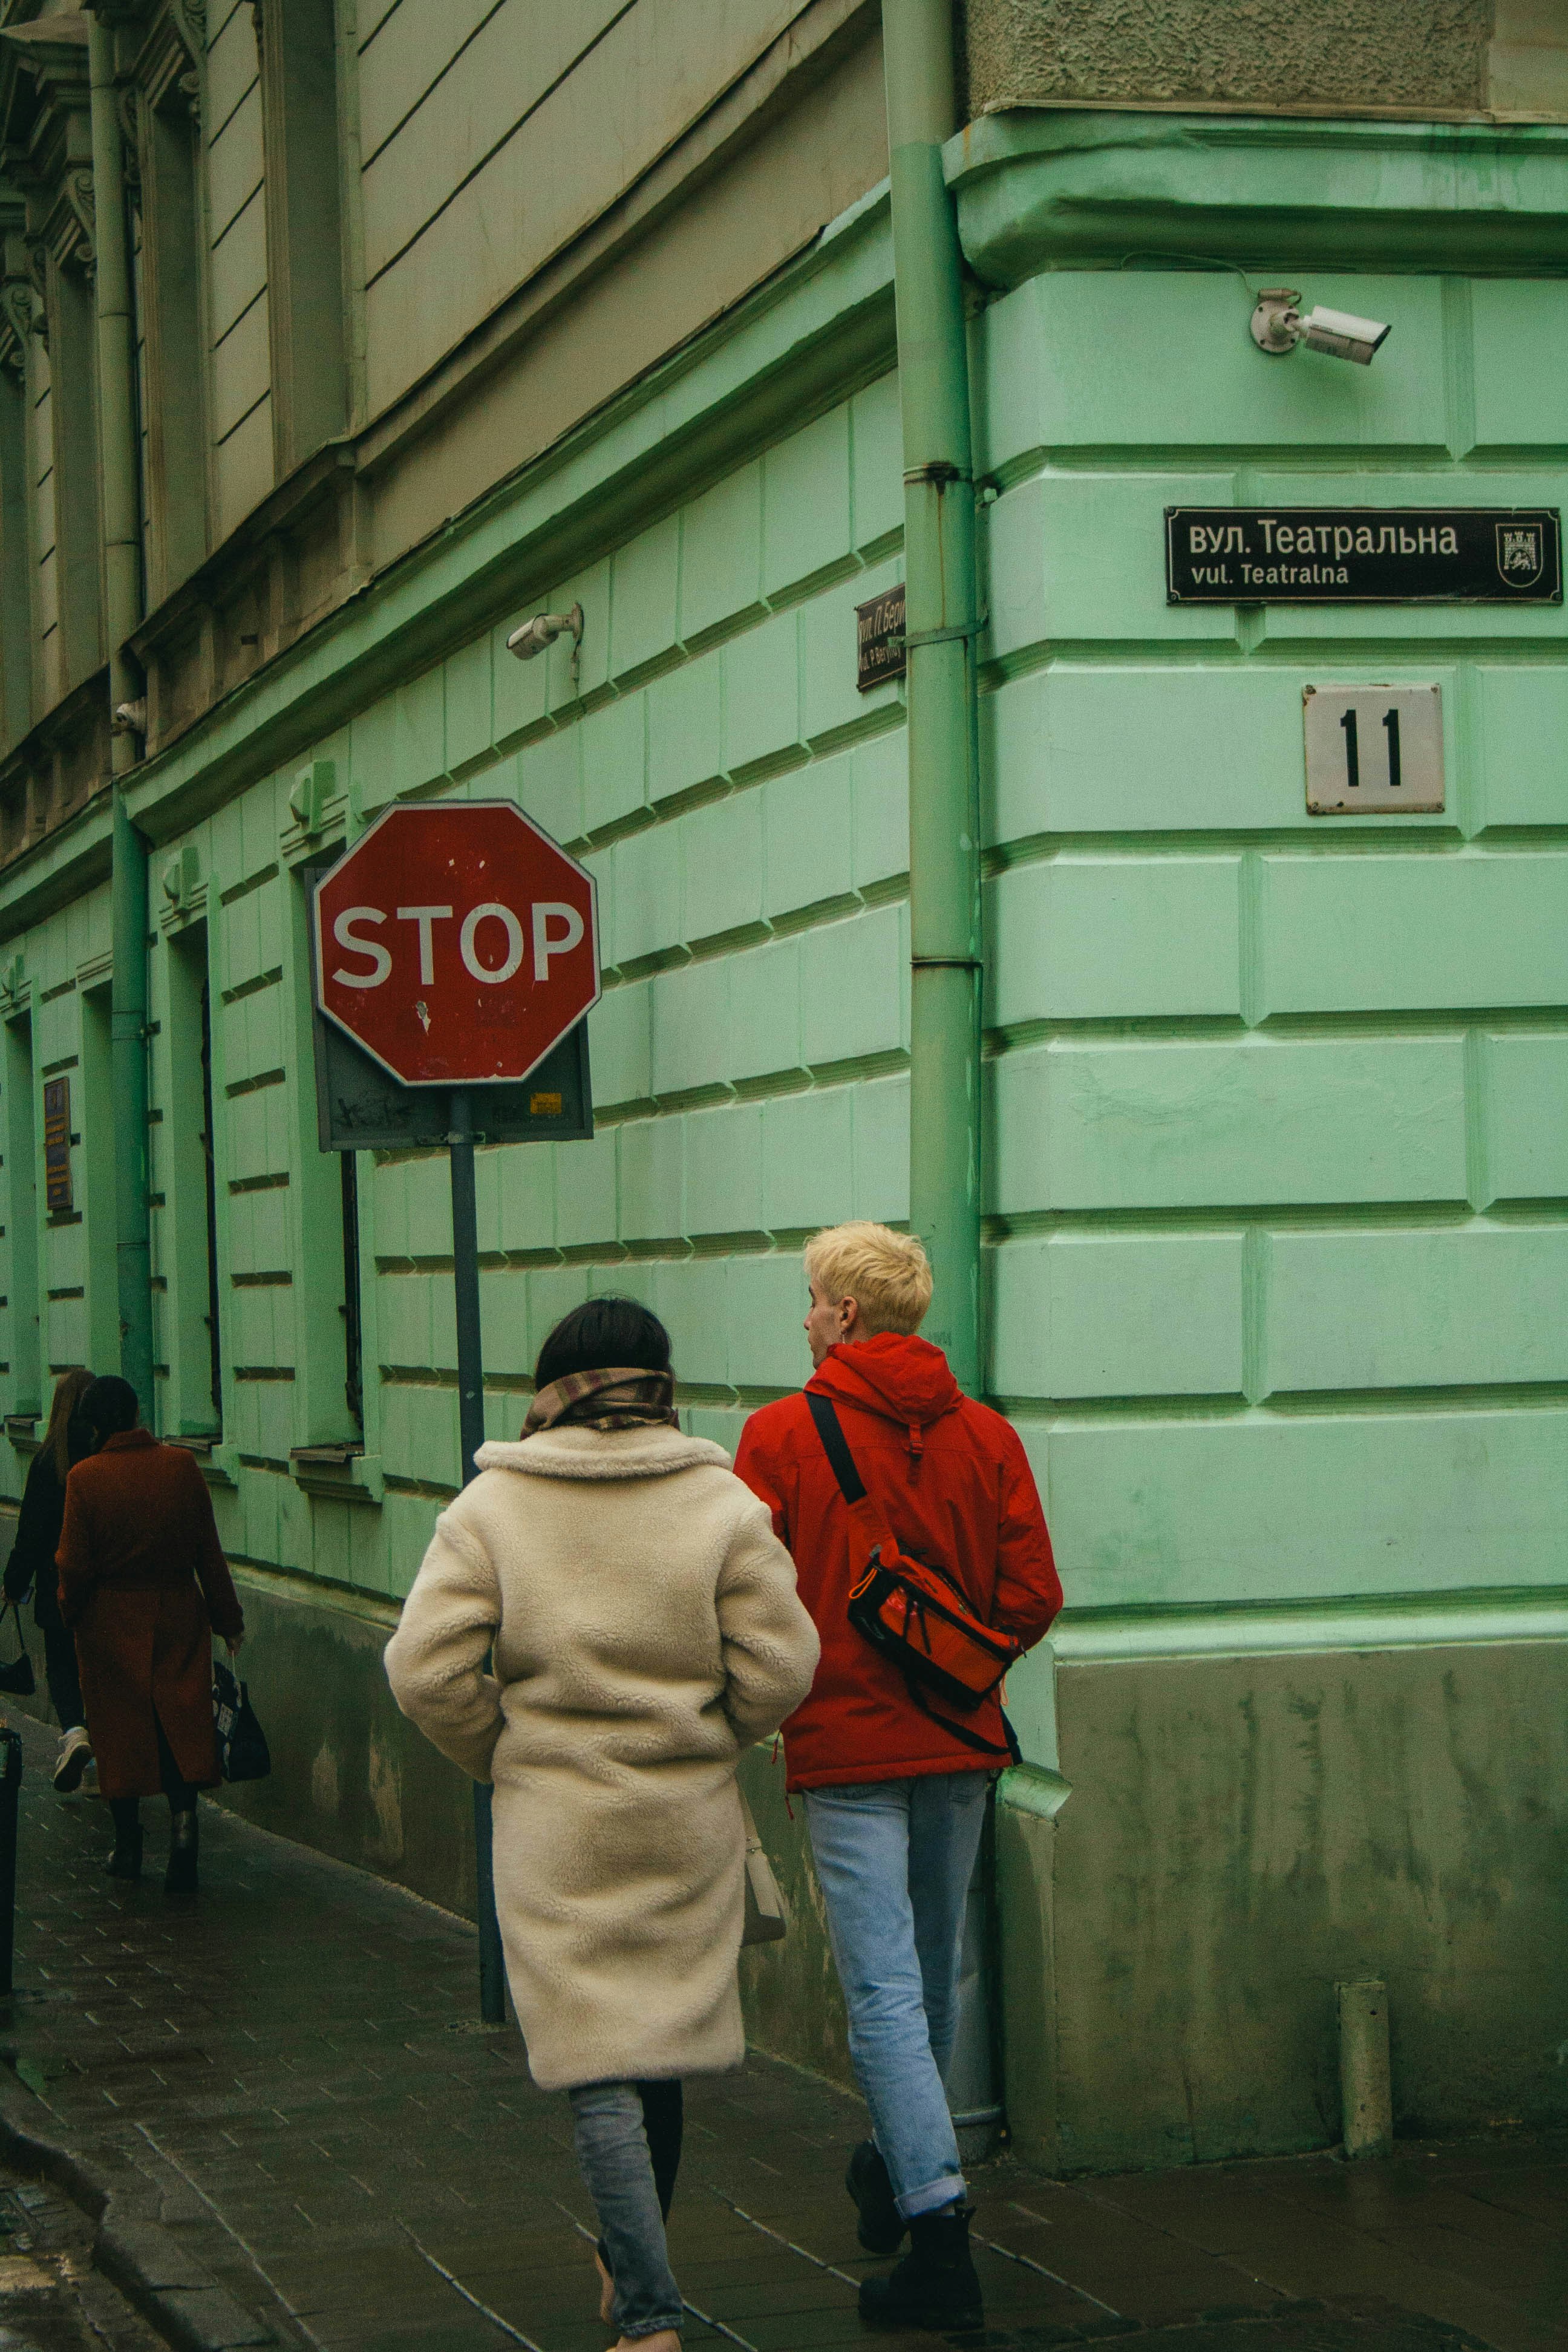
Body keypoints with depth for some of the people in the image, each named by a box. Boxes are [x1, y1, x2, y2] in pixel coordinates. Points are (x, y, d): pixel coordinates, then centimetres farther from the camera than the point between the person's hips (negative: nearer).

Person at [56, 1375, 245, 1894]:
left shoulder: (86, 1478, -11)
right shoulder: (182, 1466, -4)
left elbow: (75, 1563, -8)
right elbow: (209, 1552, 0)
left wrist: (70, 1613, 11)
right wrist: (228, 1618, 9)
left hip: (112, 1618, -1)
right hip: (178, 1613, 1)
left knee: (120, 1723, 9)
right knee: (181, 1719, 6)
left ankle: (128, 1845, 15)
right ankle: (183, 1812, -17)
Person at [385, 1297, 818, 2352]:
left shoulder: (492, 1506, -6)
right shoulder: (723, 1503, -4)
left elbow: (427, 1668, -11)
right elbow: (778, 1668, -7)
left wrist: (500, 1753, 6)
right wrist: (706, 1744, 11)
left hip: (555, 1826, -2)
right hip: (690, 1822, 2)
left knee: (600, 2064, 0)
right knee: (664, 2038, 19)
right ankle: (629, 2267, 36)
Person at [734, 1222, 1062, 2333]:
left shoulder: (781, 1436, -9)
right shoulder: (986, 1436, 1)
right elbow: (1034, 1596, -2)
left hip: (845, 1743, -4)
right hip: (961, 1743, 4)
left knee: (885, 1991, -5)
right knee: (935, 1978, 19)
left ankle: (939, 2229, -14)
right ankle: (899, 2171, 37)